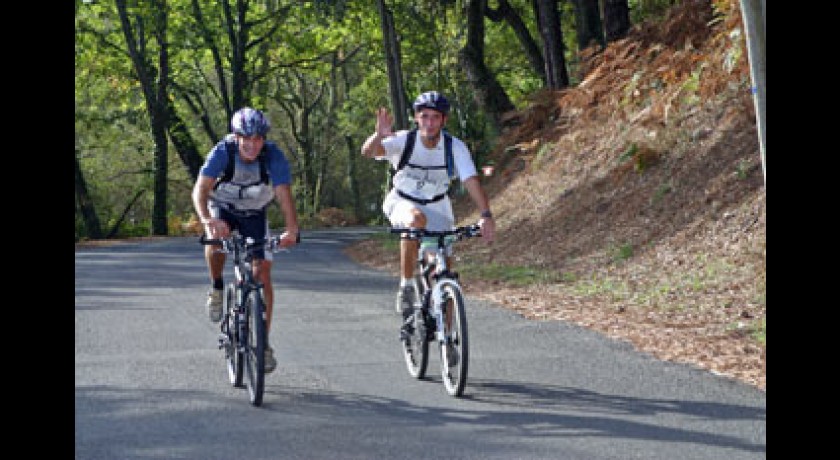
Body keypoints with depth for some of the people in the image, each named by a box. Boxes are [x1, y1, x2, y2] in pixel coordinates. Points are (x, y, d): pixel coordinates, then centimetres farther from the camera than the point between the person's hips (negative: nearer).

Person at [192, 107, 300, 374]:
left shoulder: (274, 157, -27)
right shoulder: (222, 153, -29)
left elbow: (284, 195, -37)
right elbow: (200, 189, -39)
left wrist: (291, 229, -55)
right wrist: (207, 219, -58)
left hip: (254, 214, 1)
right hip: (222, 208, -1)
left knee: (262, 273, -8)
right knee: (216, 238, -36)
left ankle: (264, 344, 0)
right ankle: (217, 288, -7)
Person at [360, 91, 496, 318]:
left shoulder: (455, 147, -20)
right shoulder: (403, 141, -22)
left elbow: (471, 181, -29)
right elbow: (368, 152, -38)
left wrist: (486, 216, -45)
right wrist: (379, 135, -61)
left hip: (436, 207, 2)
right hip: (402, 203, -2)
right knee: (416, 219, -38)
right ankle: (406, 286, -25)